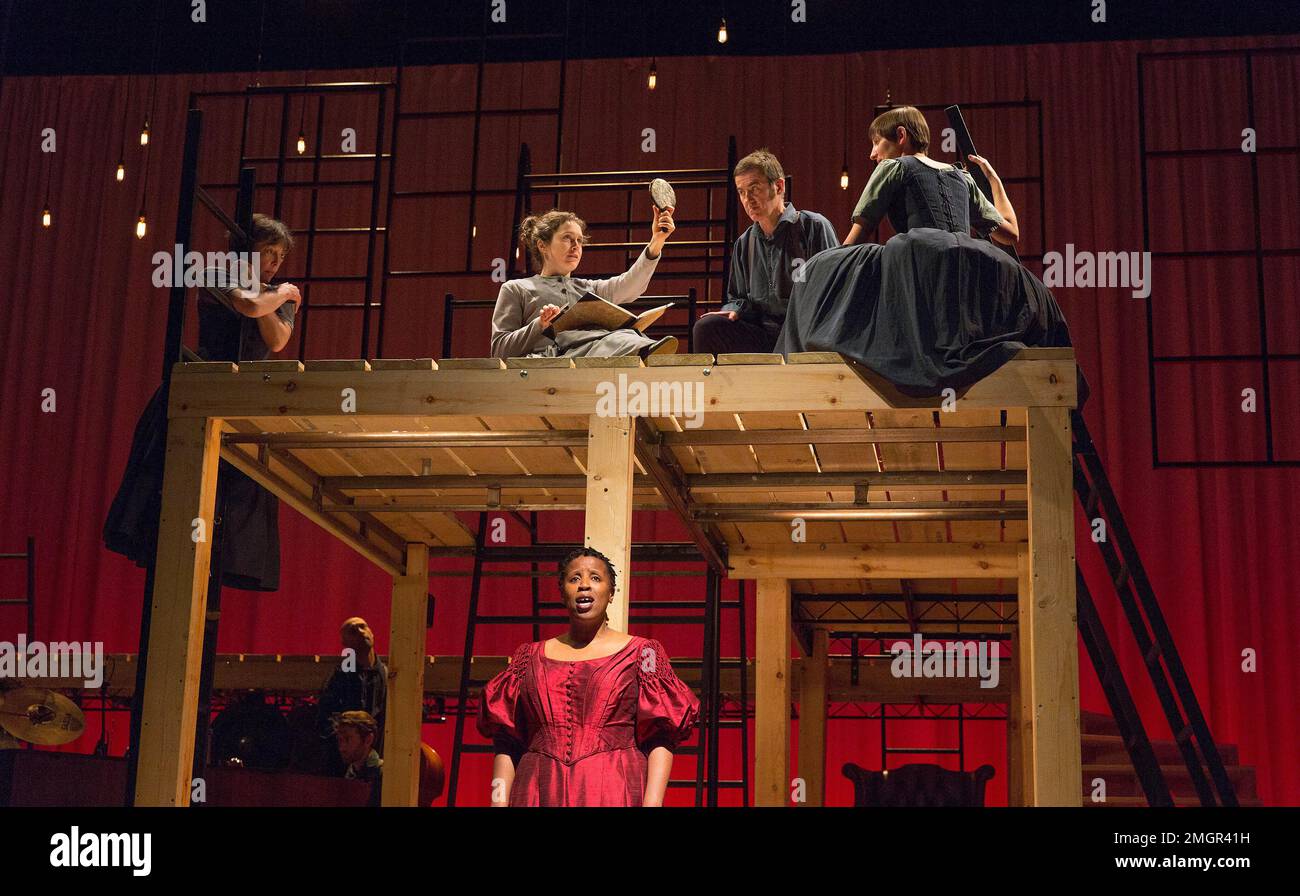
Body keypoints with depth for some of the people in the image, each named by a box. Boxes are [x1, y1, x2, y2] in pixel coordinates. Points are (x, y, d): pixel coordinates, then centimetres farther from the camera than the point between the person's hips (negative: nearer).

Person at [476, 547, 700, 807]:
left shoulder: (640, 653, 7)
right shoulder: (531, 657, 15)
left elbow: (659, 740, -2)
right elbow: (507, 743, 11)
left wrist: (652, 803, -15)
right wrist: (499, 801, -1)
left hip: (613, 793, -2)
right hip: (538, 795, 2)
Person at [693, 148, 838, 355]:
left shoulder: (814, 227, 0)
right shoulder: (745, 244, 19)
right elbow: (738, 297, 28)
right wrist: (734, 311, 3)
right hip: (763, 335, 5)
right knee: (705, 327, -17)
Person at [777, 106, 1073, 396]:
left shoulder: (893, 167, 18)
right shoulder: (962, 177, 32)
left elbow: (855, 237, 16)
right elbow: (1010, 233, 36)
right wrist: (993, 178, 49)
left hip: (924, 256, -5)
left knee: (819, 270, 6)